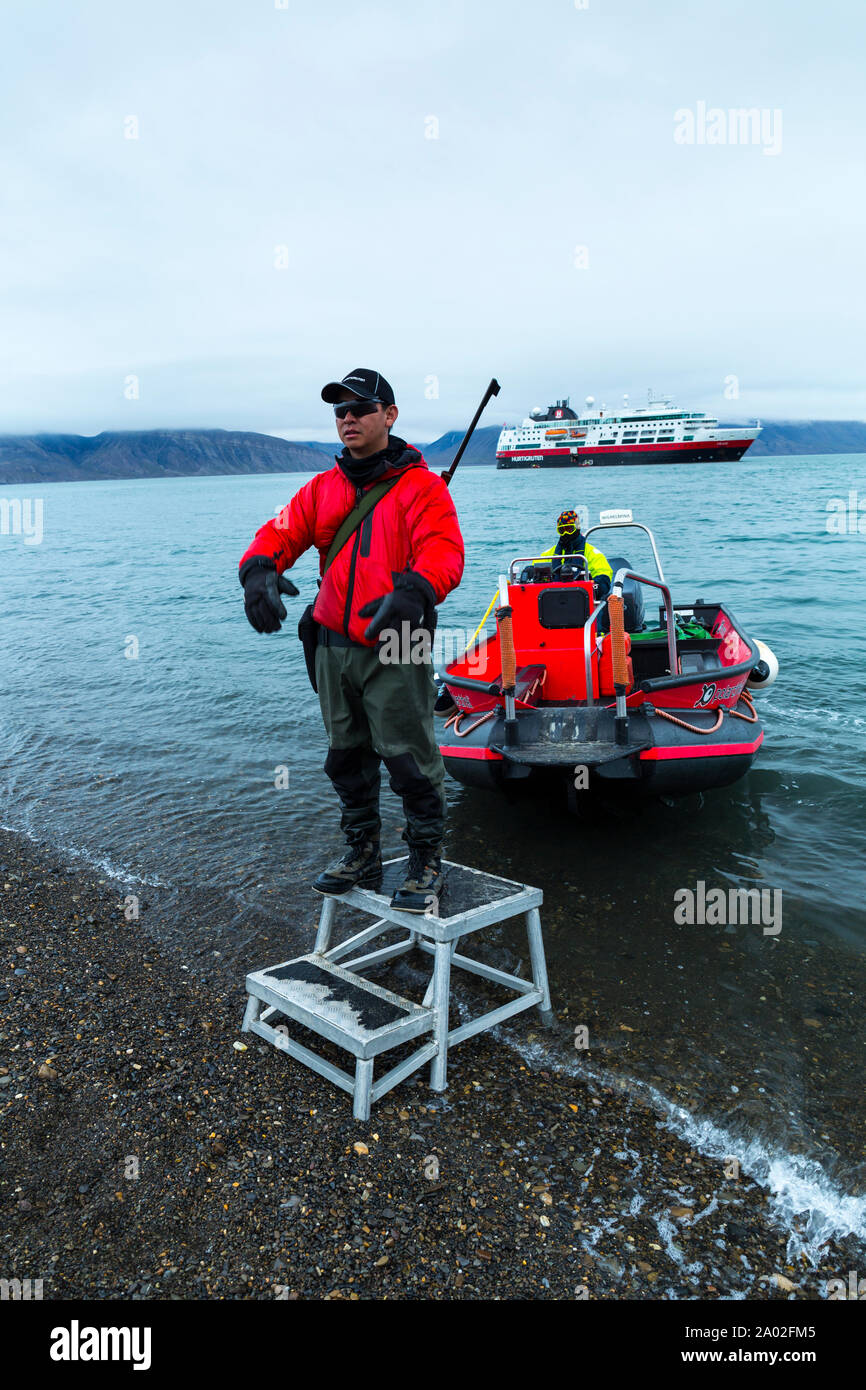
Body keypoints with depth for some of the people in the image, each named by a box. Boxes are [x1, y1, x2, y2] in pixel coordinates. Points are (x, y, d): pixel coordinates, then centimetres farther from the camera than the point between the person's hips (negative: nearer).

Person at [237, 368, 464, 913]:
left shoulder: (422, 486, -3)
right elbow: (281, 533, 4)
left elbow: (444, 551, -18)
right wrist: (260, 571, -19)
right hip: (334, 647, 6)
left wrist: (412, 592, -38)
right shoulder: (323, 489, 14)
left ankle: (427, 864, 17)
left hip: (396, 652, -6)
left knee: (409, 760, -1)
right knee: (347, 756, 16)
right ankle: (363, 855, 33)